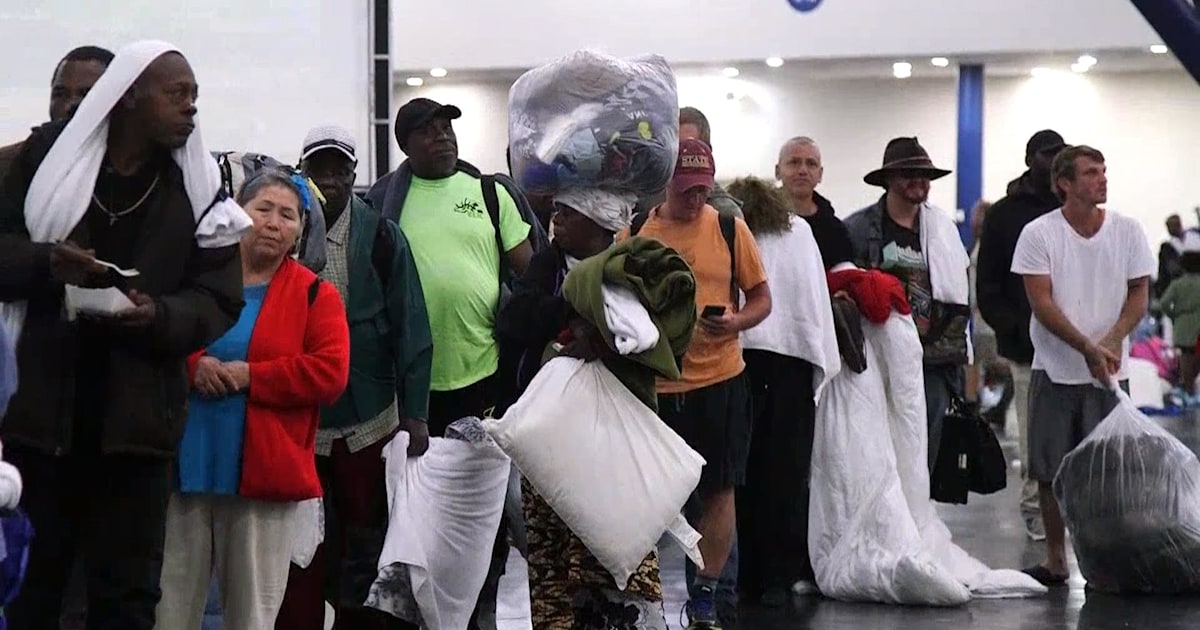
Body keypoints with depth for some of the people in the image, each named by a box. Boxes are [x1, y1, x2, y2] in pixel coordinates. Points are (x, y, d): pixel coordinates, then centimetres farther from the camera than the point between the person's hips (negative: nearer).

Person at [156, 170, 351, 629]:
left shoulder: (315, 295, 5)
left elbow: (330, 372, -6)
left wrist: (249, 376, -12)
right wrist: (192, 365, -14)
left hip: (264, 474, -1)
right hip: (185, 466, 1)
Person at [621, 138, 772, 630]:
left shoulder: (730, 229, 1)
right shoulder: (634, 234, 3)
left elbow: (761, 299, 5)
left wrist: (735, 322, -14)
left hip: (719, 380, 0)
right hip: (653, 382, 0)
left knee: (719, 491, 4)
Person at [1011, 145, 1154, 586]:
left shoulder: (1126, 231, 3)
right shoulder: (1039, 234, -3)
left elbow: (1139, 294, 5)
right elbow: (1041, 302, -8)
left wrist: (1113, 341, -13)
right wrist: (1088, 348, -18)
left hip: (1109, 370, 1)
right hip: (1055, 368, -1)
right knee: (1051, 471, 4)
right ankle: (1055, 560, 16)